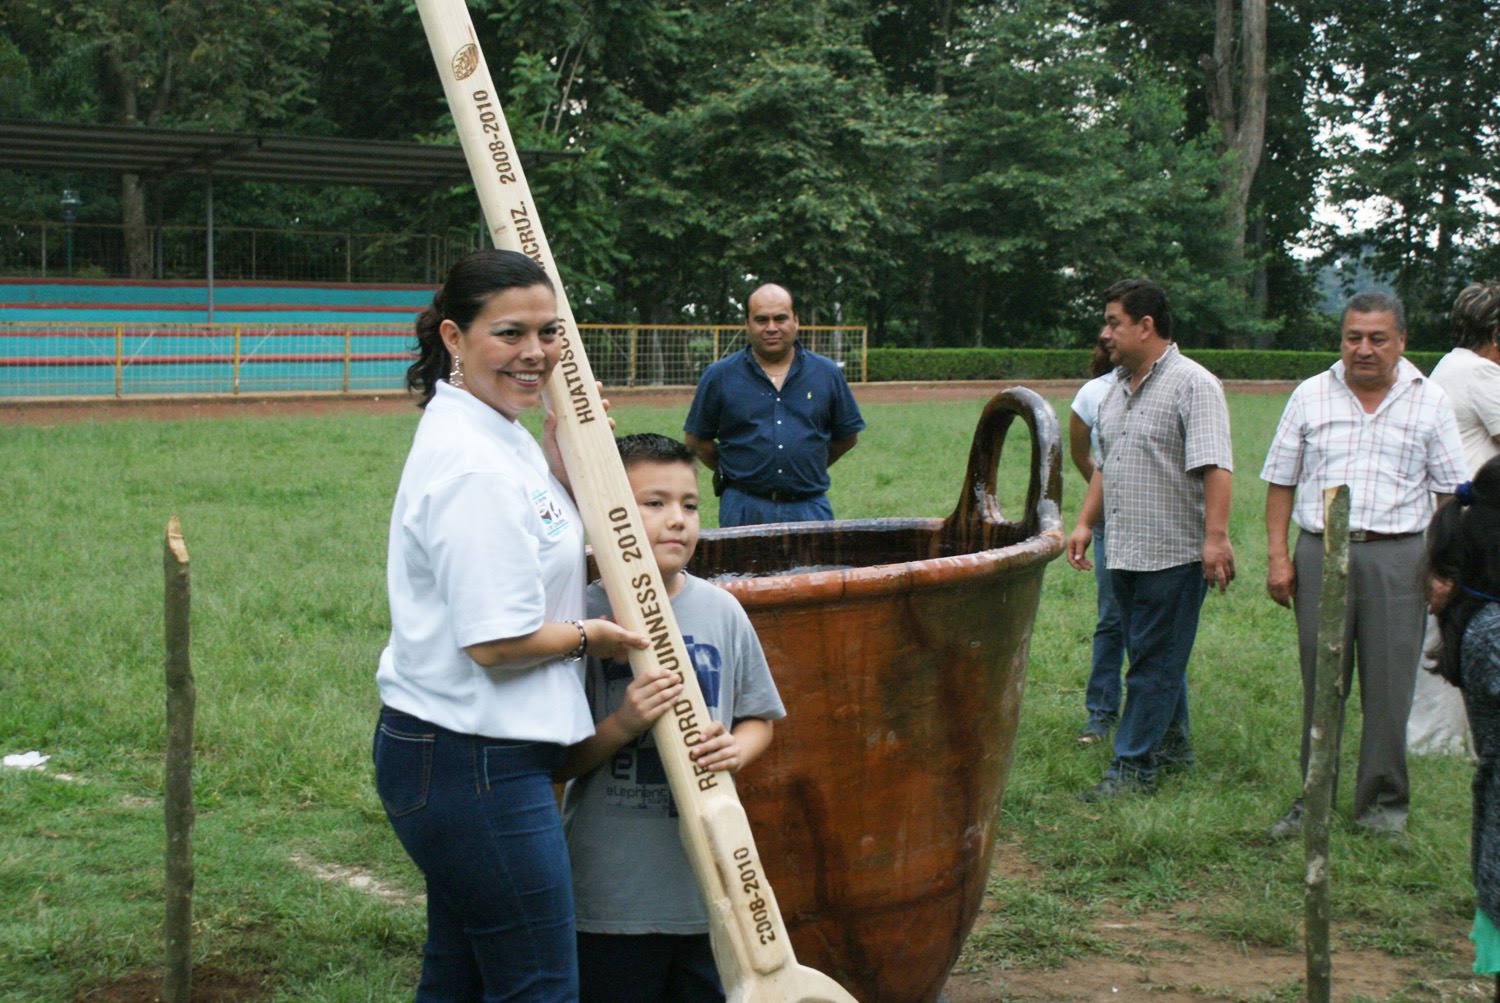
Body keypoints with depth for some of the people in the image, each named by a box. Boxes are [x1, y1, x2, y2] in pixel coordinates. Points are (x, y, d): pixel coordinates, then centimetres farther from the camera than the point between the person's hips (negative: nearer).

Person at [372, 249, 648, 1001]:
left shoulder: (491, 434, 11)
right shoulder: (473, 465, -21)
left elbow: (541, 553, 22)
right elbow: (498, 641, -23)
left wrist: (562, 451, 10)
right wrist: (589, 637, -6)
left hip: (456, 759, 11)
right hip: (473, 762, -11)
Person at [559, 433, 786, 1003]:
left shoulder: (720, 611, 3)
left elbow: (759, 716, 14)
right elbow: (557, 762, -5)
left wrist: (735, 750, -7)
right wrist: (620, 726, -22)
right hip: (612, 888, -3)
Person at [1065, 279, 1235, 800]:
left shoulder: (1192, 384, -11)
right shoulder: (1116, 389, 16)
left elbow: (1214, 468, -18)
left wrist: (1215, 536, -25)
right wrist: (1085, 522, 16)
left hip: (1174, 555, -8)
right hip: (1125, 554, 8)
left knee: (1155, 663, -4)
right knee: (1151, 655, 17)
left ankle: (1134, 767, -1)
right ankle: (1172, 743, 30)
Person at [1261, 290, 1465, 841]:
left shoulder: (1429, 402, 6)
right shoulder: (1310, 396, 8)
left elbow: (1450, 490, 6)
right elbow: (1280, 481, 10)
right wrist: (1277, 555, 2)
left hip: (1397, 554, -1)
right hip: (1320, 552, 1)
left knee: (1391, 686, 2)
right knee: (1319, 681, 6)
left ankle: (1383, 803, 14)